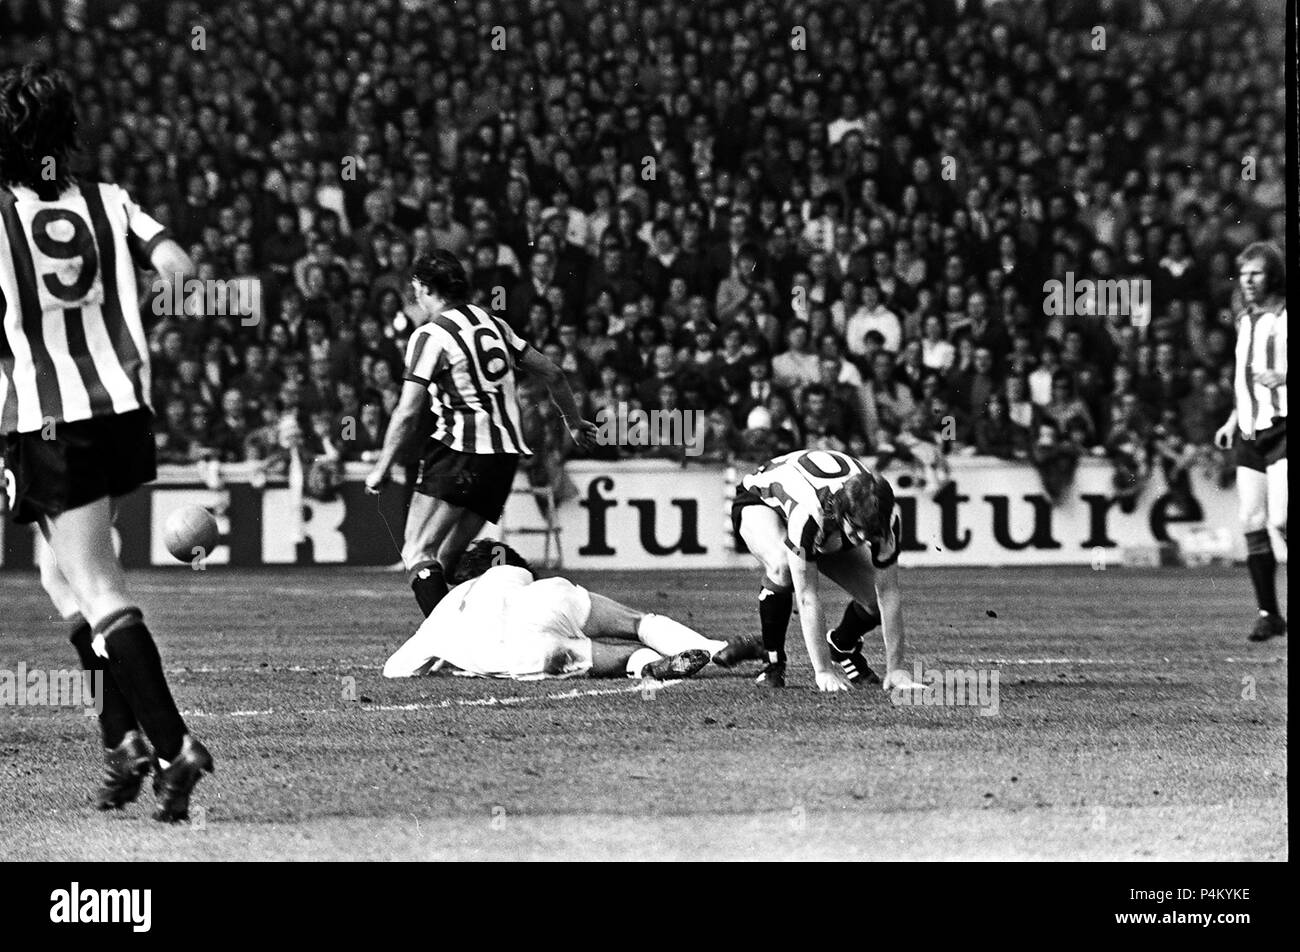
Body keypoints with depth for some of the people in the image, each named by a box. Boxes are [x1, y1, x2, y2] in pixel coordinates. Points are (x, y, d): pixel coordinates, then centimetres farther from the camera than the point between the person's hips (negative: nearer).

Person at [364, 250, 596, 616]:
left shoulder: (430, 336, -5)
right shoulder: (493, 325, 16)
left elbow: (408, 414, -9)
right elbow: (552, 373, 21)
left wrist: (381, 468, 0)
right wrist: (574, 422, 36)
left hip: (461, 450, -8)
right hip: (507, 455, 8)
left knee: (418, 555, -11)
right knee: (446, 560, 13)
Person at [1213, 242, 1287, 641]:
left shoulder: (1284, 316, -5)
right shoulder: (1246, 321, 19)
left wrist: (1281, 378, -25)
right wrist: (1233, 421, 24)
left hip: (1282, 427, -7)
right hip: (1250, 432, 7)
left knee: (1281, 520, -18)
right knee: (1252, 524, 0)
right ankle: (1268, 614, 5)